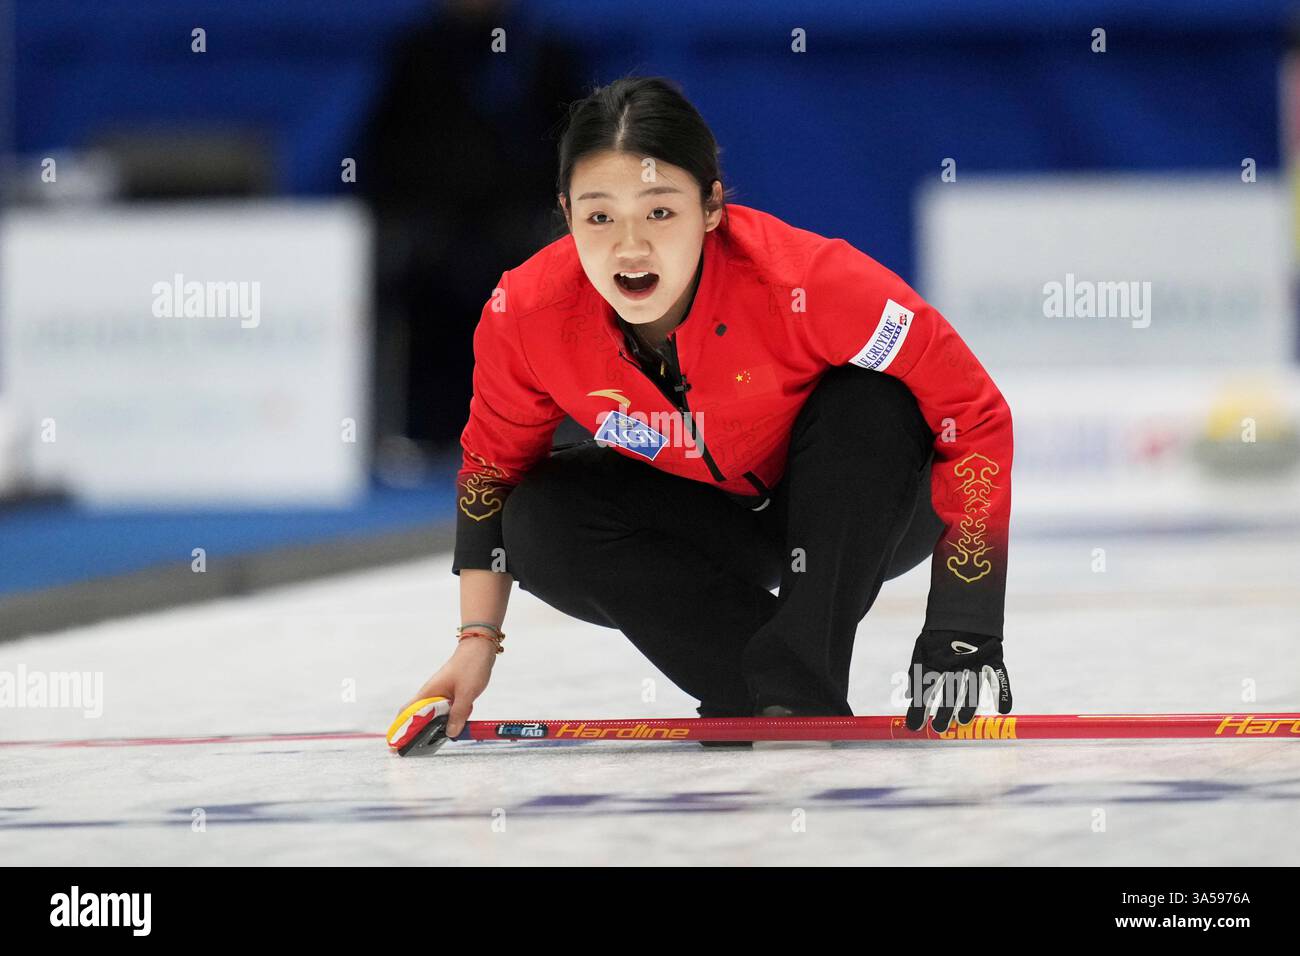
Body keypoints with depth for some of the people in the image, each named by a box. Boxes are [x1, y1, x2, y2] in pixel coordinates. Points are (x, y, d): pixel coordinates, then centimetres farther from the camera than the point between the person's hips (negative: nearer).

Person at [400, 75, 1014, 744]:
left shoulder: (808, 281, -37)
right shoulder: (527, 314, -24)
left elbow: (974, 416, -31)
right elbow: (493, 462, -3)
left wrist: (961, 626, -35)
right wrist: (477, 640, -9)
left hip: (856, 510, -3)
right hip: (714, 523, 3)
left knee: (871, 403, -33)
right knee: (541, 523, -22)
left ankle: (802, 687, -27)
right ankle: (756, 695, -18)